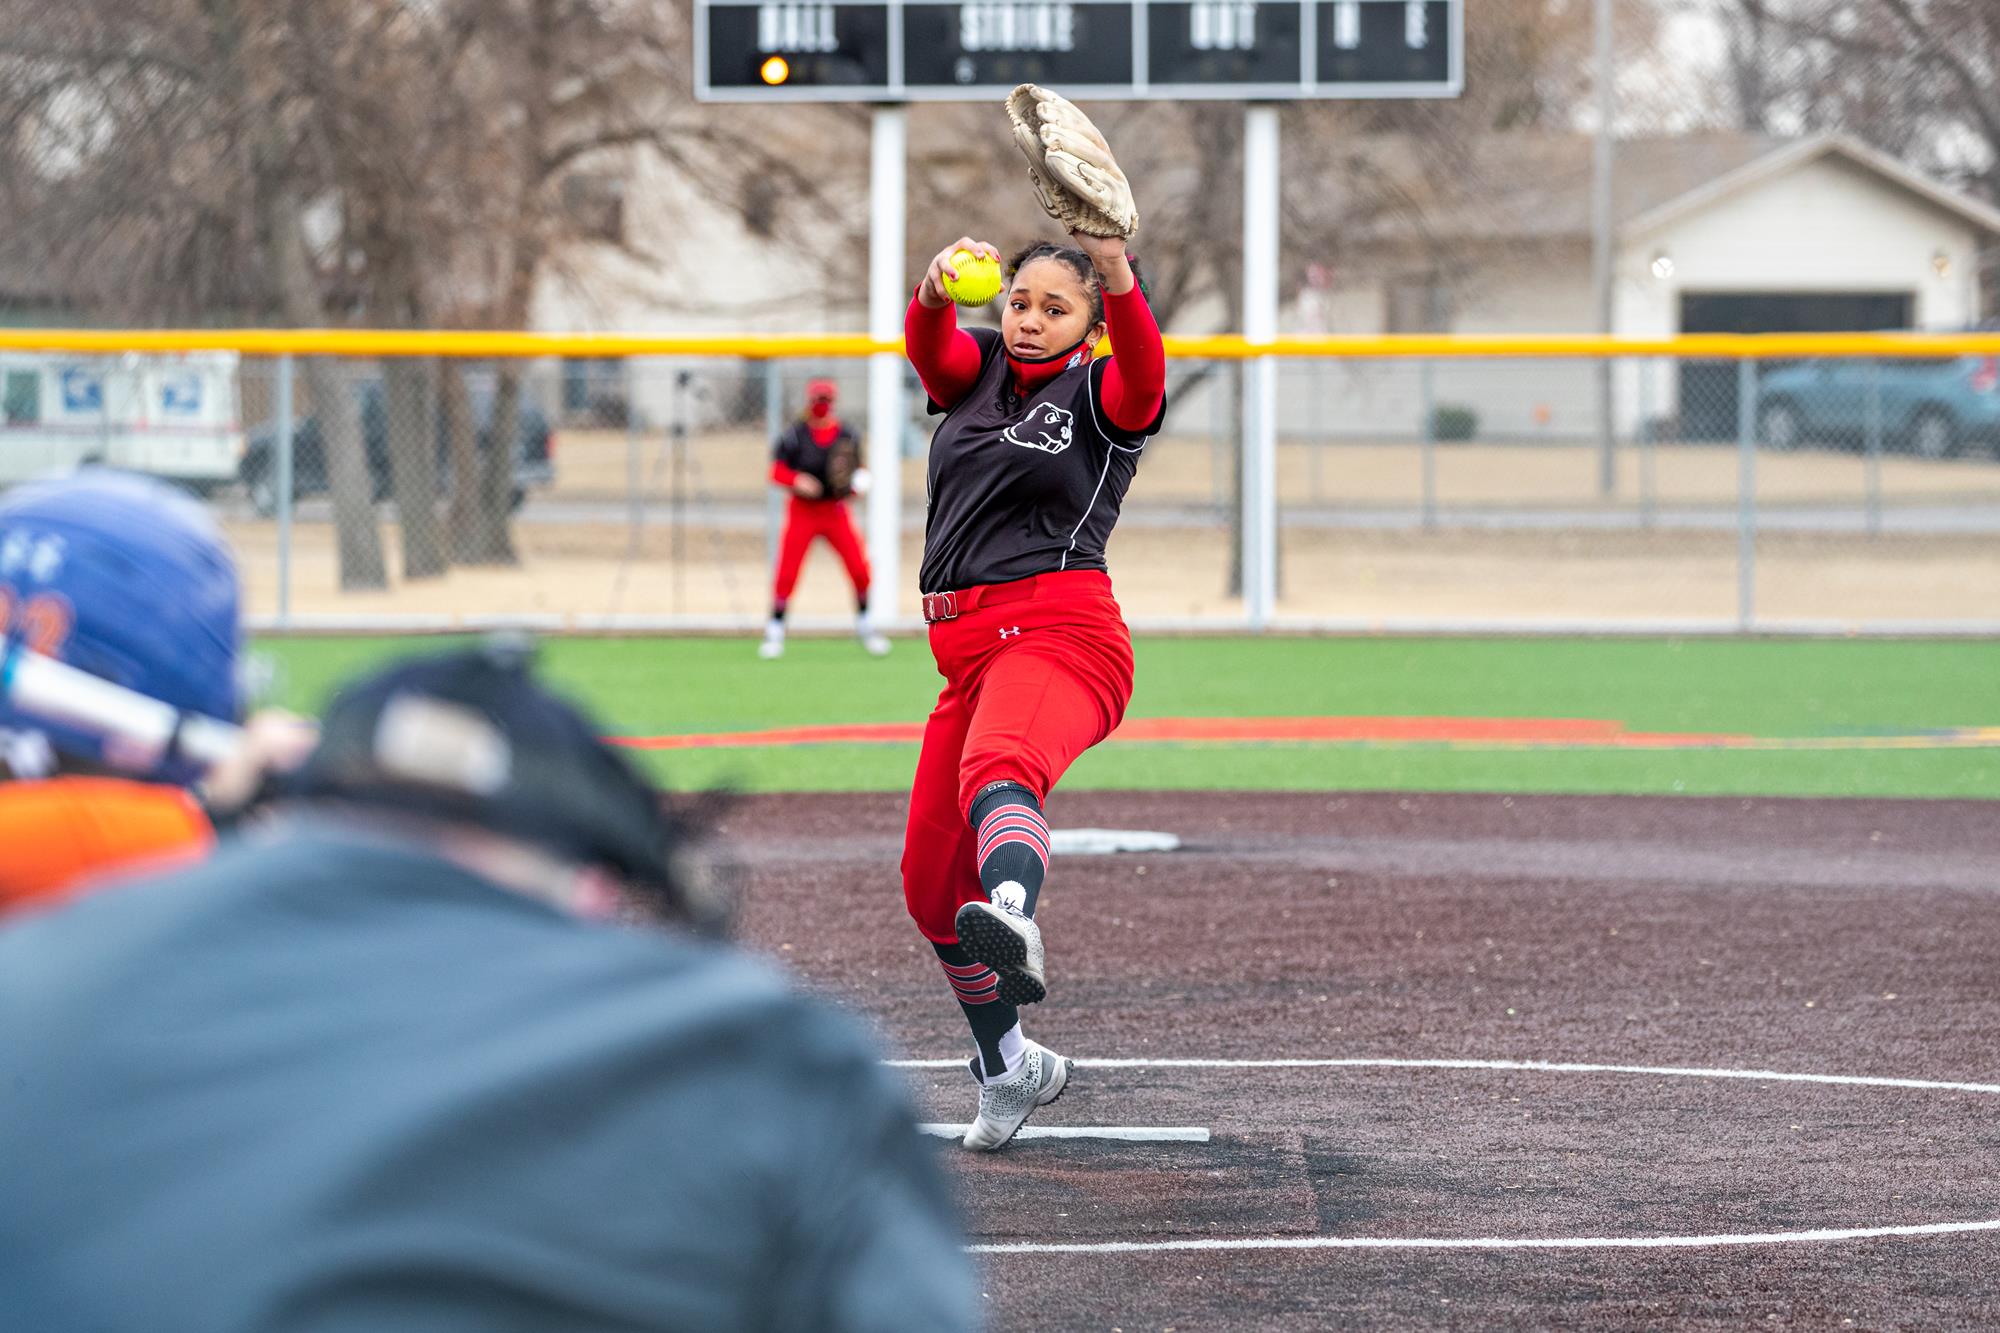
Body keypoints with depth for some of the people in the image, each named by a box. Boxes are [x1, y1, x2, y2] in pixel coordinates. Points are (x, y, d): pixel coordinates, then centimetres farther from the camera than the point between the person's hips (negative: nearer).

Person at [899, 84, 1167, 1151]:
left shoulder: (1101, 396, 3)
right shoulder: (975, 370, 16)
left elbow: (1144, 373, -21)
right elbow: (928, 343, -7)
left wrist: (1120, 279, -42)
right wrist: (937, 288, -31)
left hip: (1061, 631, -7)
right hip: (970, 651, 7)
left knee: (999, 767, -39)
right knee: (932, 881, 12)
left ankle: (1014, 919, -71)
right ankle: (1009, 1068, 32)